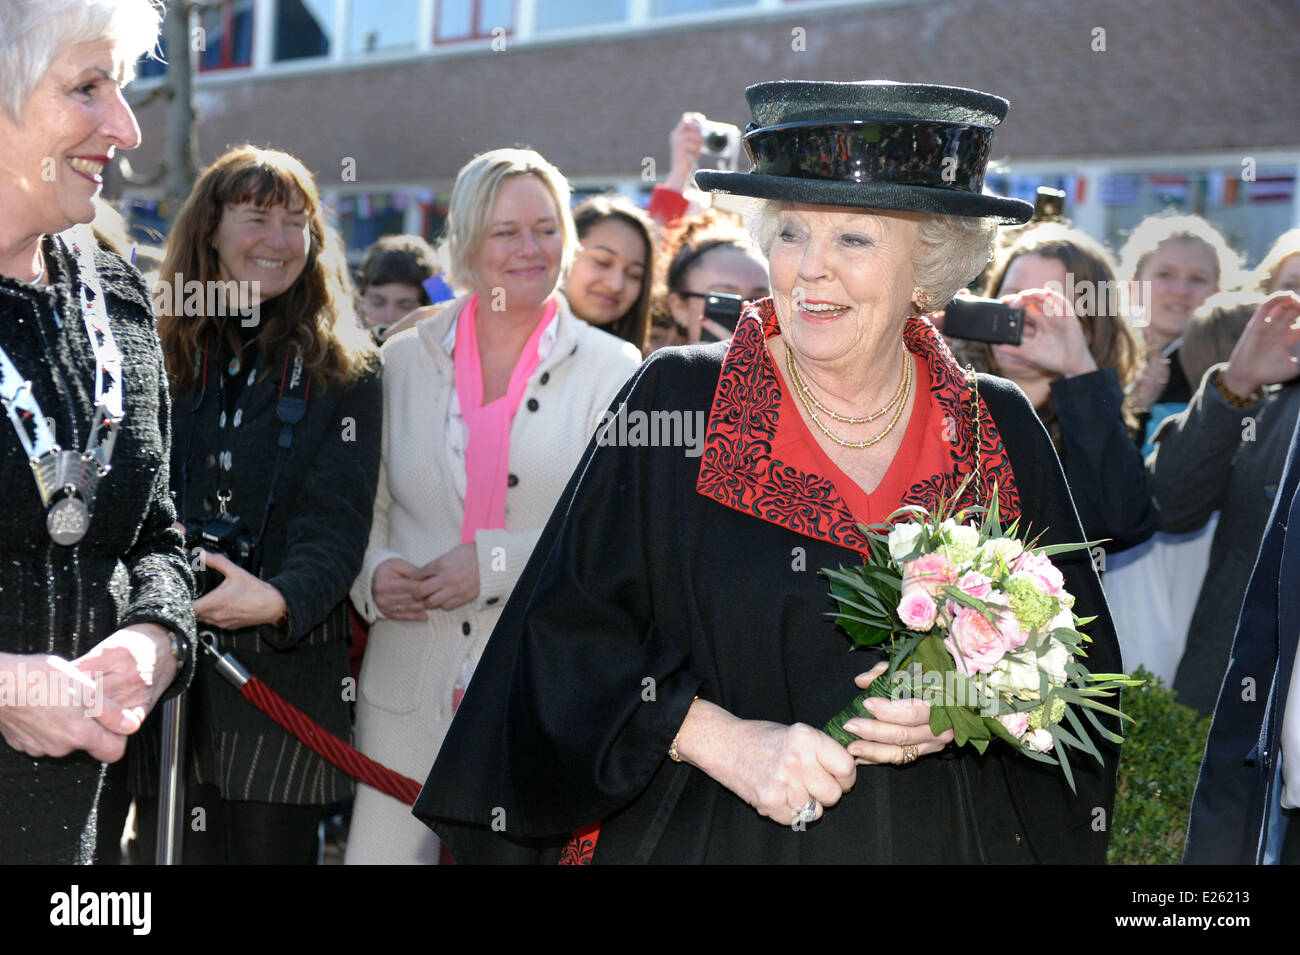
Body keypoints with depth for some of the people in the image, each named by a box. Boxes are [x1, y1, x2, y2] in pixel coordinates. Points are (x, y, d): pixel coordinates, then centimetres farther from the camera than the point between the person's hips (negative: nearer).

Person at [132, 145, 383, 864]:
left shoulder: (345, 373, 3)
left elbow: (338, 518, -8)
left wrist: (281, 597, -27)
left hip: (287, 668, -1)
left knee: (272, 846, 3)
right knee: (173, 850, 6)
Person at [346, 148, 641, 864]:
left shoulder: (611, 370, 2)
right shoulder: (403, 361, 10)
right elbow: (362, 508, 16)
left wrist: (496, 562, -16)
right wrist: (373, 572, -6)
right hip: (409, 690, 2)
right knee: (385, 849, 0)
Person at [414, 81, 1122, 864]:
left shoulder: (1001, 433, -1)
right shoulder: (677, 402, -6)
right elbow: (568, 630, -9)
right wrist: (722, 740, -19)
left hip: (941, 838, 2)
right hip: (704, 837, -2)